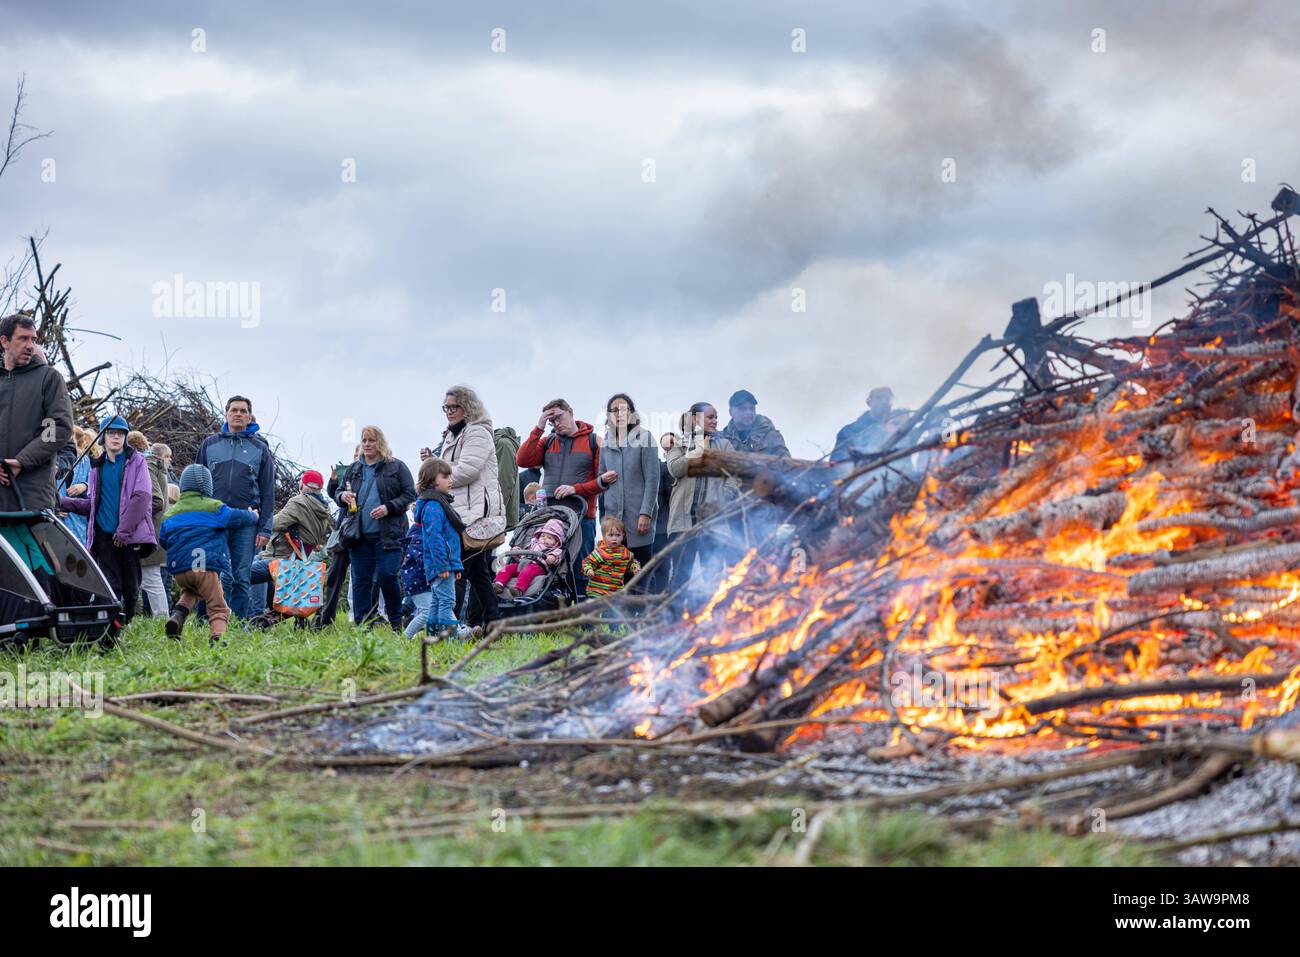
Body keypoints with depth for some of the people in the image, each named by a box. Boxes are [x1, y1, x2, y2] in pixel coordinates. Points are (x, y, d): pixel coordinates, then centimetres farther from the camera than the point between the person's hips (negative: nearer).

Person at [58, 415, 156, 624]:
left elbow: (141, 496, -6)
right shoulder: (98, 466, 15)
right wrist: (63, 502, -2)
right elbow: (92, 504, 14)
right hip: (105, 534, 2)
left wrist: (124, 530, -13)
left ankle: (126, 625, 9)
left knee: (131, 587, 0)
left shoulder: (136, 461, 4)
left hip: (130, 535, -2)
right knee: (111, 585, -6)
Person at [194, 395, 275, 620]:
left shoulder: (260, 448, 11)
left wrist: (265, 529, 0)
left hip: (247, 523, 1)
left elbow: (268, 492, 8)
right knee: (222, 576, -11)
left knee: (242, 578, 2)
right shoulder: (210, 444, 12)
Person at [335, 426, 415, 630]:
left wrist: (389, 508, -13)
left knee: (387, 575, -13)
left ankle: (396, 622, 4)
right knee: (360, 581, 2)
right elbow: (338, 493, 24)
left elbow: (409, 495, 1)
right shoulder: (353, 469, 16)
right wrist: (342, 497, -1)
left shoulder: (397, 467, 4)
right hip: (360, 536, 4)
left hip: (388, 534, -4)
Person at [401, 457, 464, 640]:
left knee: (436, 602, 12)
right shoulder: (432, 506, -13)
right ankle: (450, 632, -13)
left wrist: (455, 565, 23)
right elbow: (434, 536, -21)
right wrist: (442, 565, -24)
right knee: (446, 600, -11)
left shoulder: (441, 503, 20)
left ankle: (433, 632, 15)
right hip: (440, 564, -11)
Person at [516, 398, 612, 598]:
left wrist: (576, 489, -12)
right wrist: (538, 429, -2)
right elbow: (523, 461, -1)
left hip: (581, 516, -4)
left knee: (580, 574, -2)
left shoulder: (593, 441, 4)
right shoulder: (547, 442, 14)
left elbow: (603, 482, 0)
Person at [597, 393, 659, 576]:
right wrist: (602, 518, 10)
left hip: (638, 519, -4)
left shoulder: (644, 438, -1)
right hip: (612, 517, 4)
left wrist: (646, 514, -13)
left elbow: (652, 479, -6)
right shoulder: (606, 443, 13)